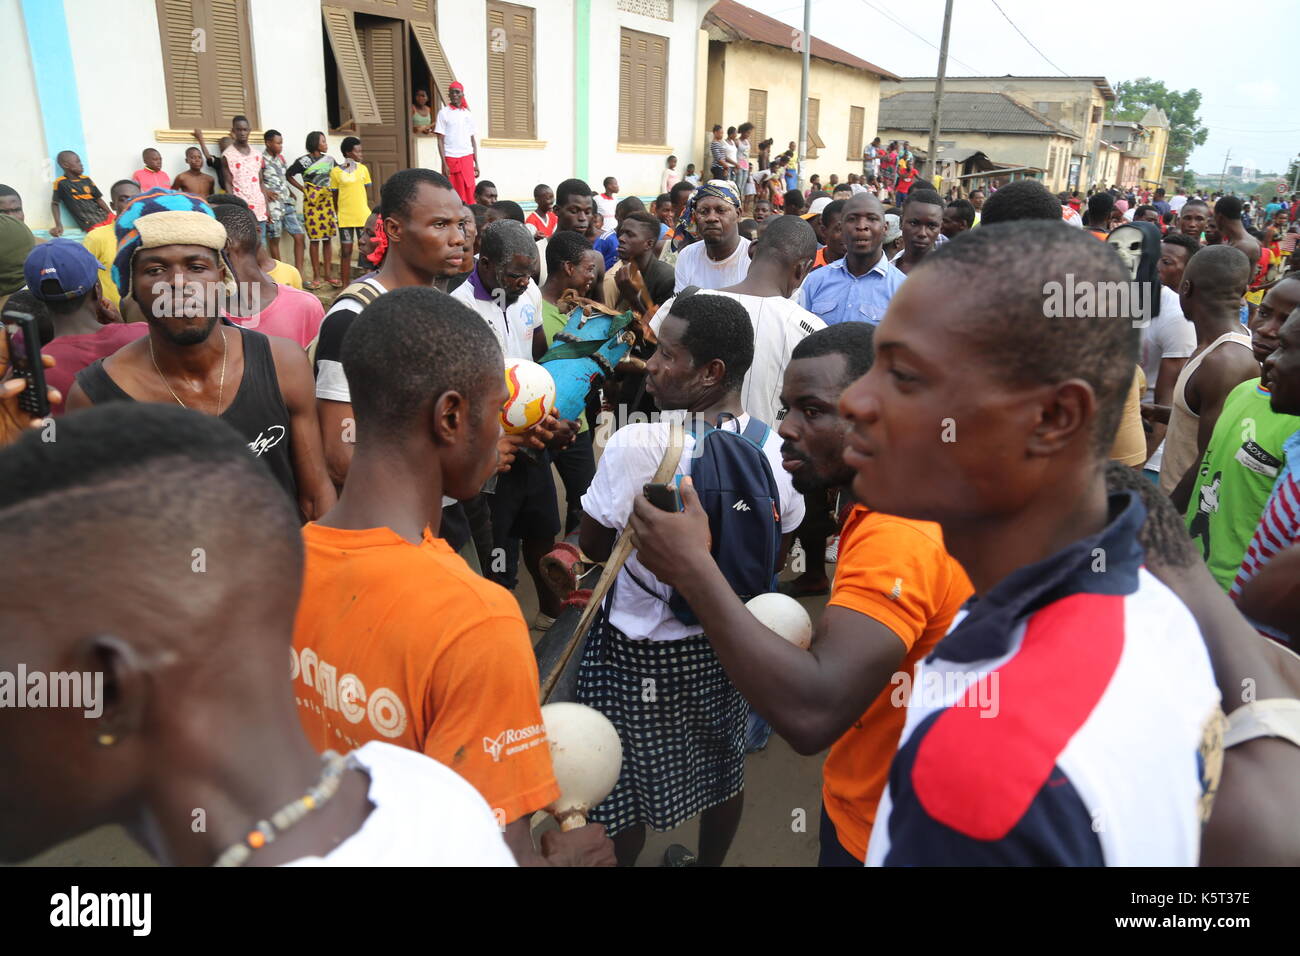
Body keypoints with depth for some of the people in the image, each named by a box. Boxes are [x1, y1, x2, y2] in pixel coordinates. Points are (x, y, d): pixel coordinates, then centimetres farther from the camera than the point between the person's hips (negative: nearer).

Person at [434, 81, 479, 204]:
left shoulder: (468, 114, 13)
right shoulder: (443, 113, 2)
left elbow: (473, 139, 15)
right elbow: (440, 140, -2)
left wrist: (476, 163, 8)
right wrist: (444, 163, -11)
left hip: (467, 158, 3)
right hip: (450, 158, -3)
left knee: (470, 195, -2)